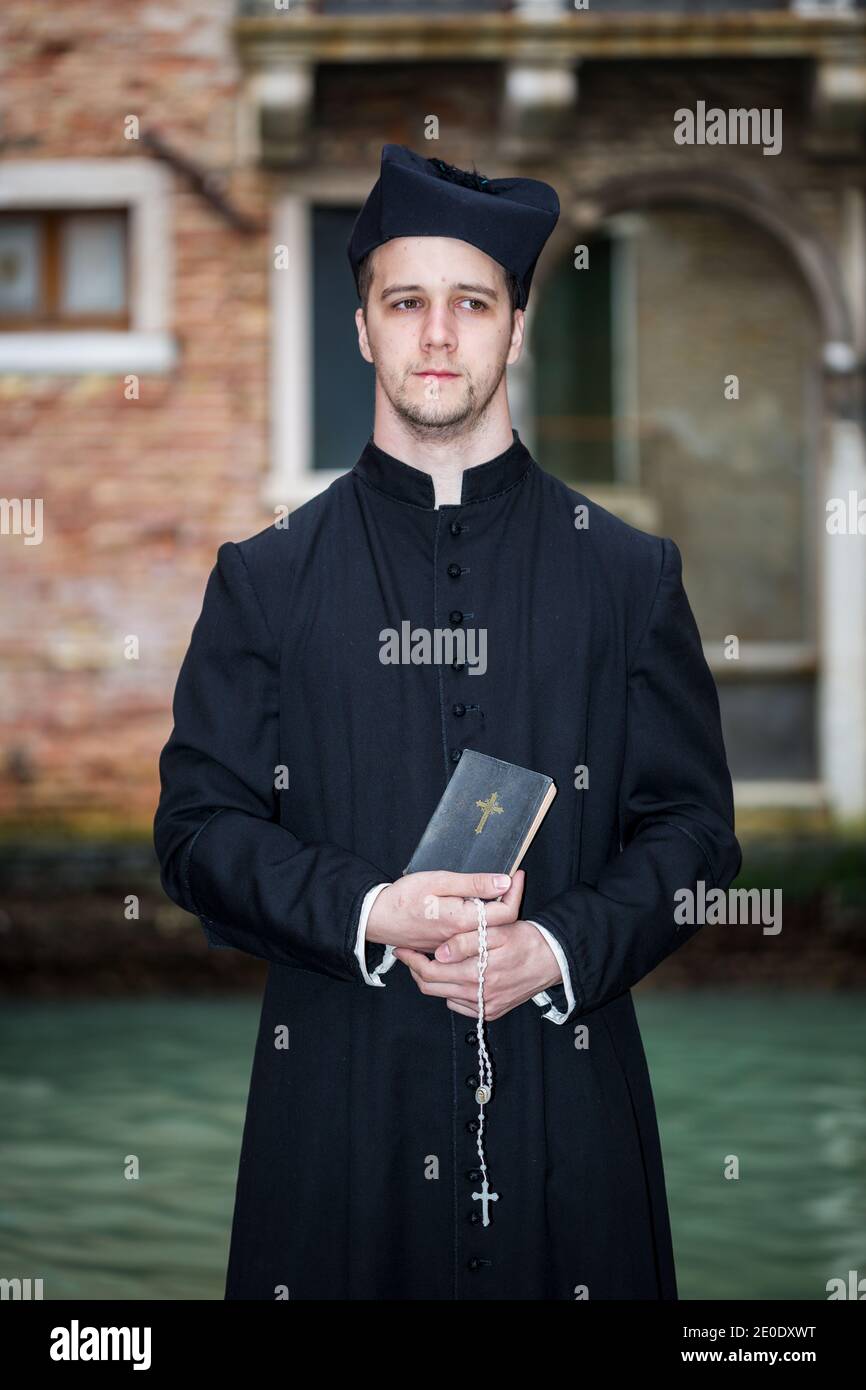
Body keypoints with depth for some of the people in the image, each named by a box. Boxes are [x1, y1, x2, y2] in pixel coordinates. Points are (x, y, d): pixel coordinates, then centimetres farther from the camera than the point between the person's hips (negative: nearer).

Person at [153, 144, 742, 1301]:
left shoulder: (628, 573, 8)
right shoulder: (267, 578, 7)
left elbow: (693, 821, 5)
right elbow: (198, 826, 3)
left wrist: (561, 948, -11)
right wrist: (367, 913, -13)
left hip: (564, 1105, 1)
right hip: (336, 1104, 0)